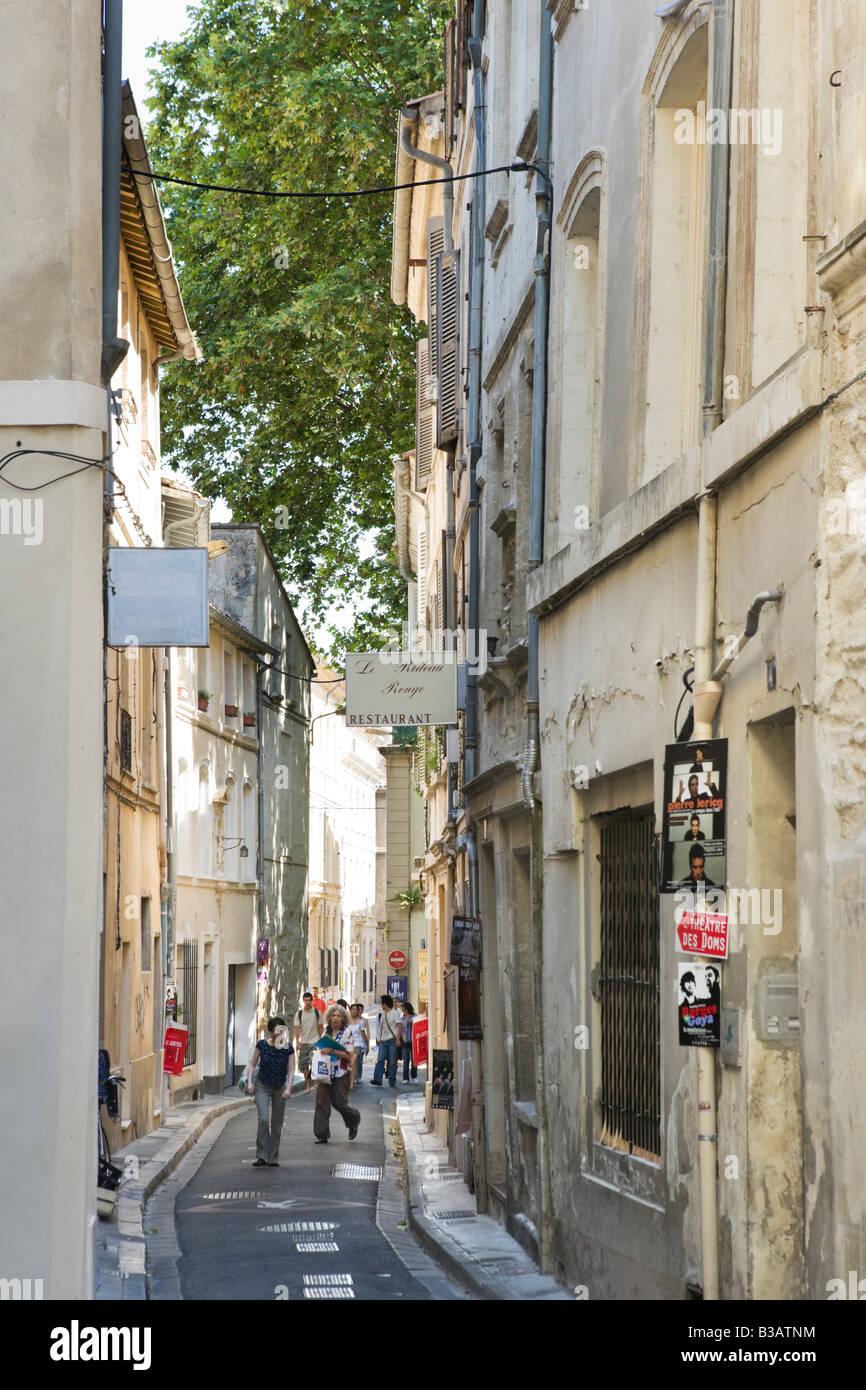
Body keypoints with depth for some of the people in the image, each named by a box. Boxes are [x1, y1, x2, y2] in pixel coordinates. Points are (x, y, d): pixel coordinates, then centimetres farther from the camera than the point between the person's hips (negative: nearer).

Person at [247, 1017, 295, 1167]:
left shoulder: (288, 1048, -8)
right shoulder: (262, 1045, -9)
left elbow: (291, 1070, -7)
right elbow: (253, 1064, 0)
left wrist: (288, 1088, -19)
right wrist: (249, 1082, -10)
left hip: (280, 1088, 2)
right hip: (262, 1087, -2)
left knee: (277, 1124, 5)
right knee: (264, 1119, -18)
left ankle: (273, 1158, 15)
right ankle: (261, 1156, -16)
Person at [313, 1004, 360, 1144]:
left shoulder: (346, 1032, -7)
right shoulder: (326, 1030, 8)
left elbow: (348, 1055, -14)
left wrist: (331, 1051, -23)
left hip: (341, 1073, -5)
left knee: (339, 1103, -2)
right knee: (321, 1102, -2)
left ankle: (353, 1122, 29)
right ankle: (321, 1135, 4)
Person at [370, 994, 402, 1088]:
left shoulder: (395, 1013, -1)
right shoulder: (382, 1014, 18)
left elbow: (399, 1026, -6)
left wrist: (398, 1038, -15)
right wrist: (378, 1040, 16)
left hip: (392, 1040, -5)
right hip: (383, 1041, 5)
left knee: (392, 1061, -1)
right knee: (380, 1060, -6)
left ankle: (392, 1081, 5)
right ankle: (377, 1080, -11)